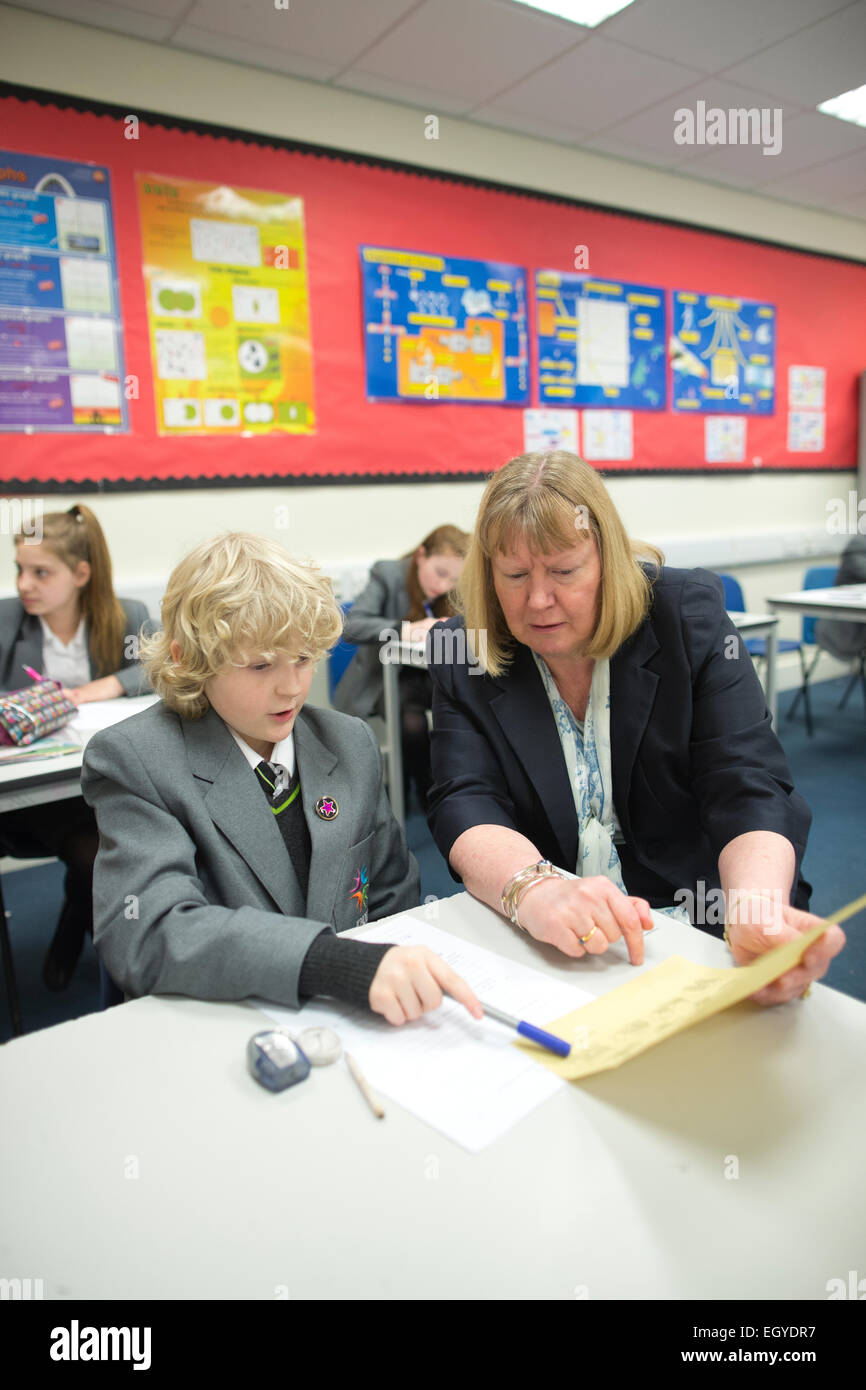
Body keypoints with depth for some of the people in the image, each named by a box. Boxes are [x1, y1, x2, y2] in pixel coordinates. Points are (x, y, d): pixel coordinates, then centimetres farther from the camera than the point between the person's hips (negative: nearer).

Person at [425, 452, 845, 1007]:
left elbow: (748, 785, -13)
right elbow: (464, 806, -13)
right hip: (533, 940, 1)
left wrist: (760, 912, -33)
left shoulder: (689, 613, -5)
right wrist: (533, 889, -35)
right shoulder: (462, 655, -3)